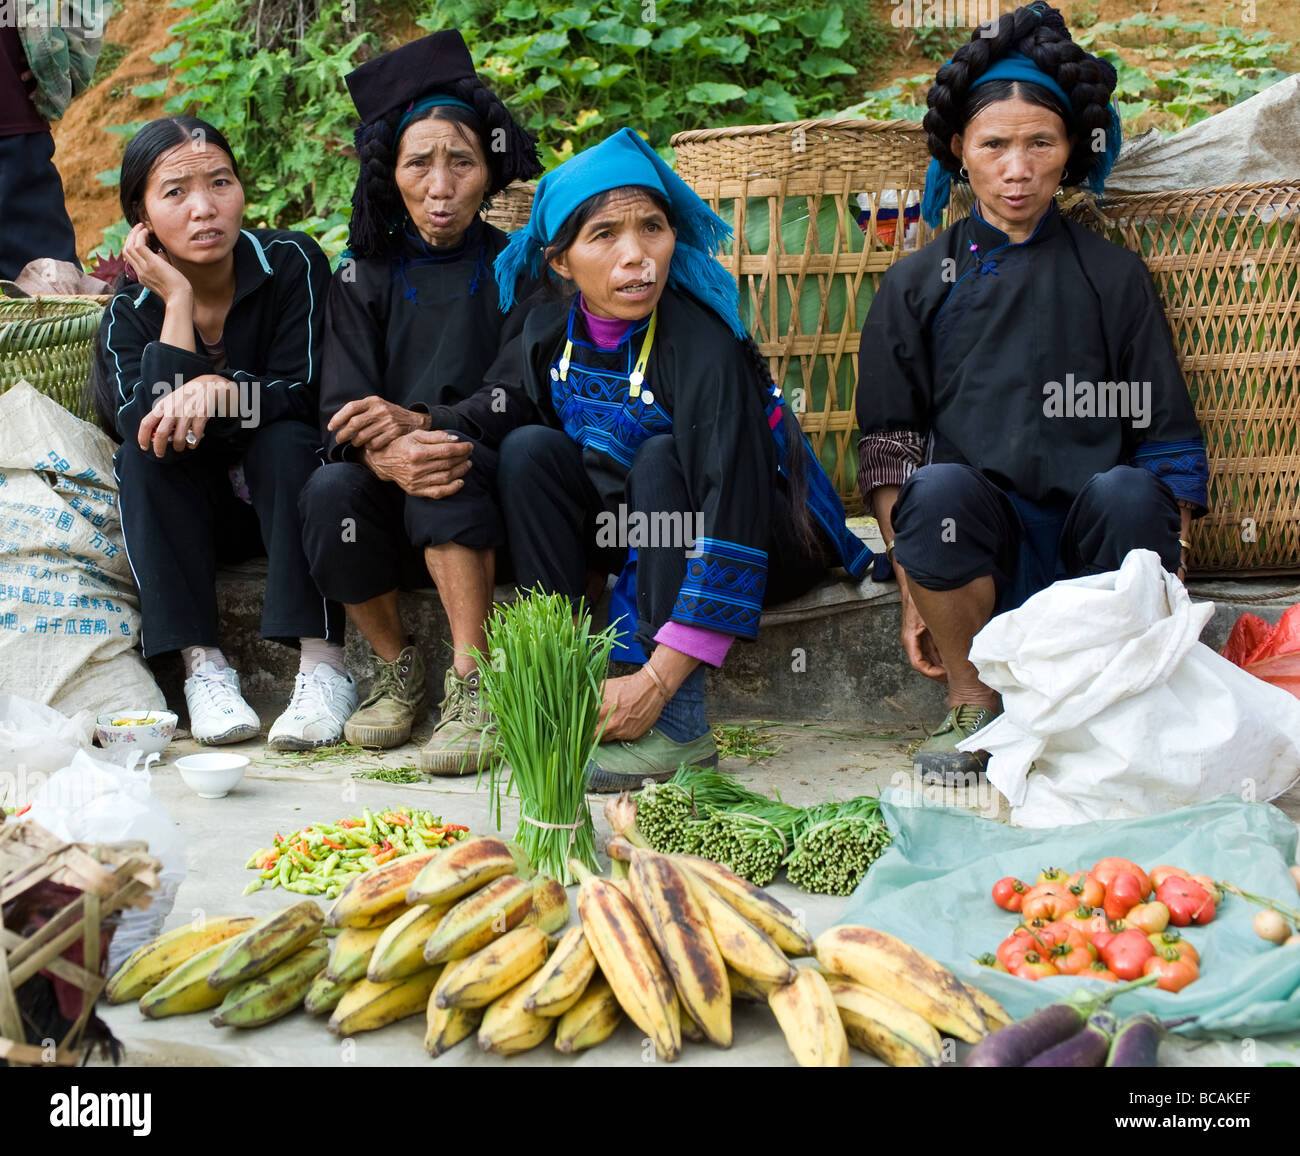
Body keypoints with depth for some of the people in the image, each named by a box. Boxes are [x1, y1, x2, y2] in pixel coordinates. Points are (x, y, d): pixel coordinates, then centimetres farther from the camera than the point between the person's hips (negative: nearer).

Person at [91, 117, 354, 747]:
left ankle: (323, 664, -37)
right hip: (199, 513, 2)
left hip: (291, 497, -2)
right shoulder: (131, 310, -8)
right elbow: (148, 429, -24)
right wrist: (178, 301, -24)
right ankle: (202, 665, -28)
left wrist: (221, 391, -37)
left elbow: (303, 395, -18)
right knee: (144, 455, -25)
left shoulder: (291, 263, -13)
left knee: (282, 440, -31)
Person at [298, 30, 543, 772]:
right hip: (392, 499, 2)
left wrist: (419, 424, -24)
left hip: (489, 498, -2)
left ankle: (472, 683, -27)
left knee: (452, 464, -34)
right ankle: (398, 668, -7)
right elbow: (344, 410, -5)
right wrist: (388, 456, -29)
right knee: (330, 489, -28)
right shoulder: (368, 273, 7)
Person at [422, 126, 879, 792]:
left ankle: (678, 725, -31)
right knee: (530, 451, -13)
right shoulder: (550, 331, -10)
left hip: (769, 539, -5)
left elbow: (734, 525, -34)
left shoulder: (704, 345, -29)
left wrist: (658, 680, -38)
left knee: (660, 460, -32)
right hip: (646, 534, 6)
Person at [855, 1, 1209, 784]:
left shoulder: (1114, 277, 13)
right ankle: (973, 707, -9)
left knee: (1129, 494, -33)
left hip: (1092, 543, 0)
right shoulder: (918, 286, 12)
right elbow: (887, 448, 7)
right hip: (976, 549, 0)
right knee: (939, 489, -33)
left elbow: (1169, 440, 8)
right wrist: (916, 595, -3)